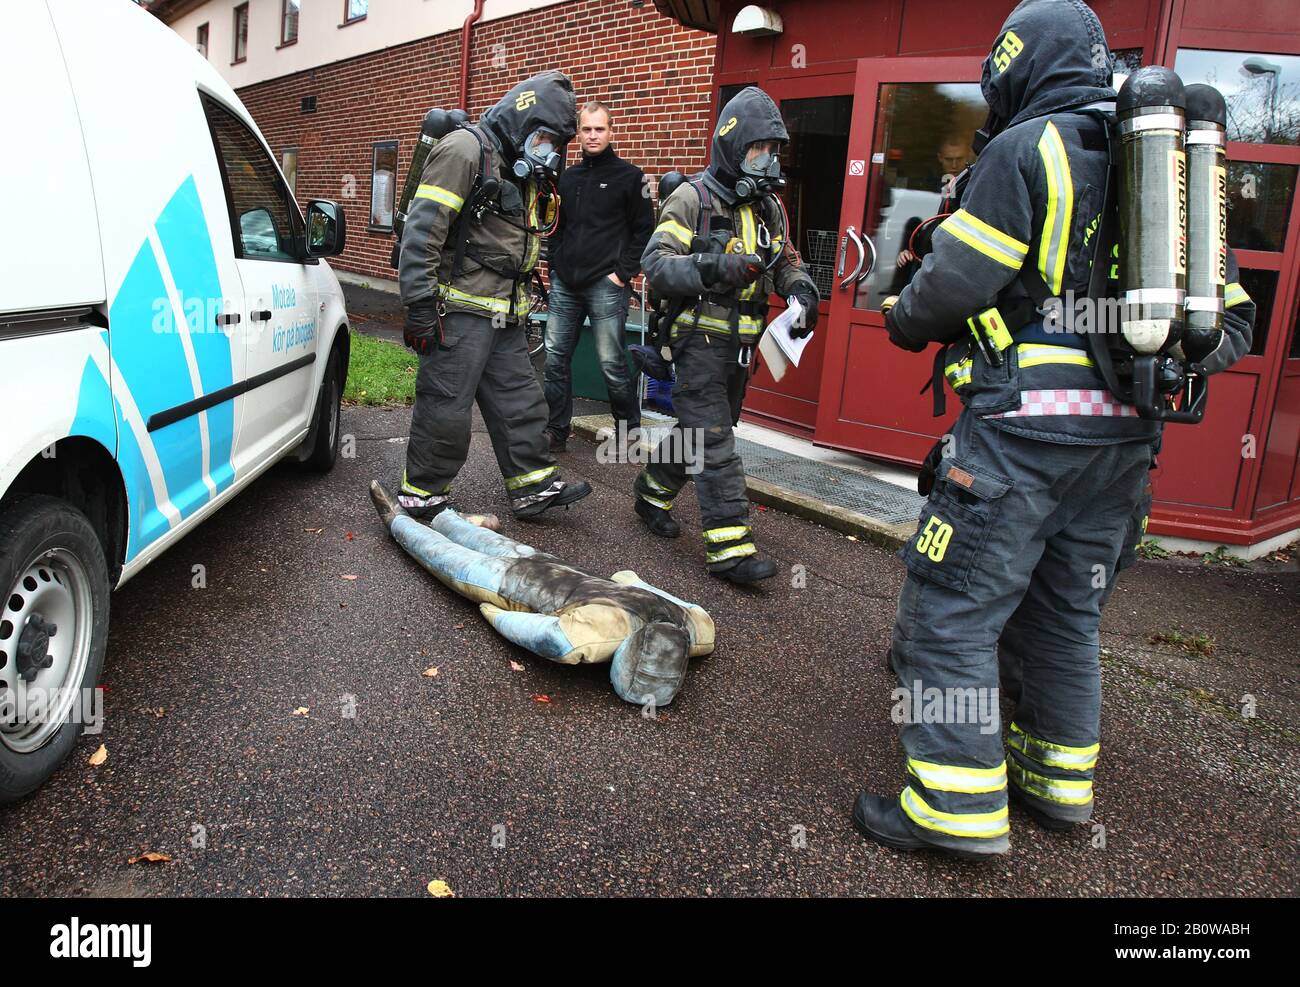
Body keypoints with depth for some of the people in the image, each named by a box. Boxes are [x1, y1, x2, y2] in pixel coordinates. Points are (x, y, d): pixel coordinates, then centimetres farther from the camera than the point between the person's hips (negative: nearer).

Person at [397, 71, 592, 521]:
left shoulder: (523, 170, 19)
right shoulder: (465, 150, -11)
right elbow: (422, 230, -18)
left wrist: (520, 307, 24)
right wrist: (420, 306, -22)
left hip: (503, 315, 9)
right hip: (460, 310, -9)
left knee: (520, 400, 11)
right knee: (446, 405, -4)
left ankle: (535, 487, 19)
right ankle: (421, 495, 8)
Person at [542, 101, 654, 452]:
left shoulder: (629, 176, 1)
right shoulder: (568, 177, 15)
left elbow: (643, 231, -2)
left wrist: (624, 272, -9)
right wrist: (555, 264, 11)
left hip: (606, 285, -5)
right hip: (565, 284, 5)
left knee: (610, 363, -4)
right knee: (555, 359, 5)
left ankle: (629, 426, 15)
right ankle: (556, 431, 16)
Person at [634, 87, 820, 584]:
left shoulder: (768, 205, 14)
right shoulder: (693, 198, -9)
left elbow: (786, 260, 24)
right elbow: (655, 263, -15)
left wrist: (800, 288, 1)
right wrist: (715, 268, -29)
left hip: (740, 341, 8)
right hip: (700, 337, -7)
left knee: (702, 428, 17)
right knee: (715, 443, -10)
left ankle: (653, 492, 39)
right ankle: (729, 547, -10)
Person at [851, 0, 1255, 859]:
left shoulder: (1027, 148, -5)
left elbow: (954, 283, -10)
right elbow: (1230, 321, 14)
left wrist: (903, 320, 10)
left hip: (1024, 426, -8)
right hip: (1126, 435, 8)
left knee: (953, 610, 0)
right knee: (1066, 612, 19)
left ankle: (960, 807, 4)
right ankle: (1060, 781, 31)